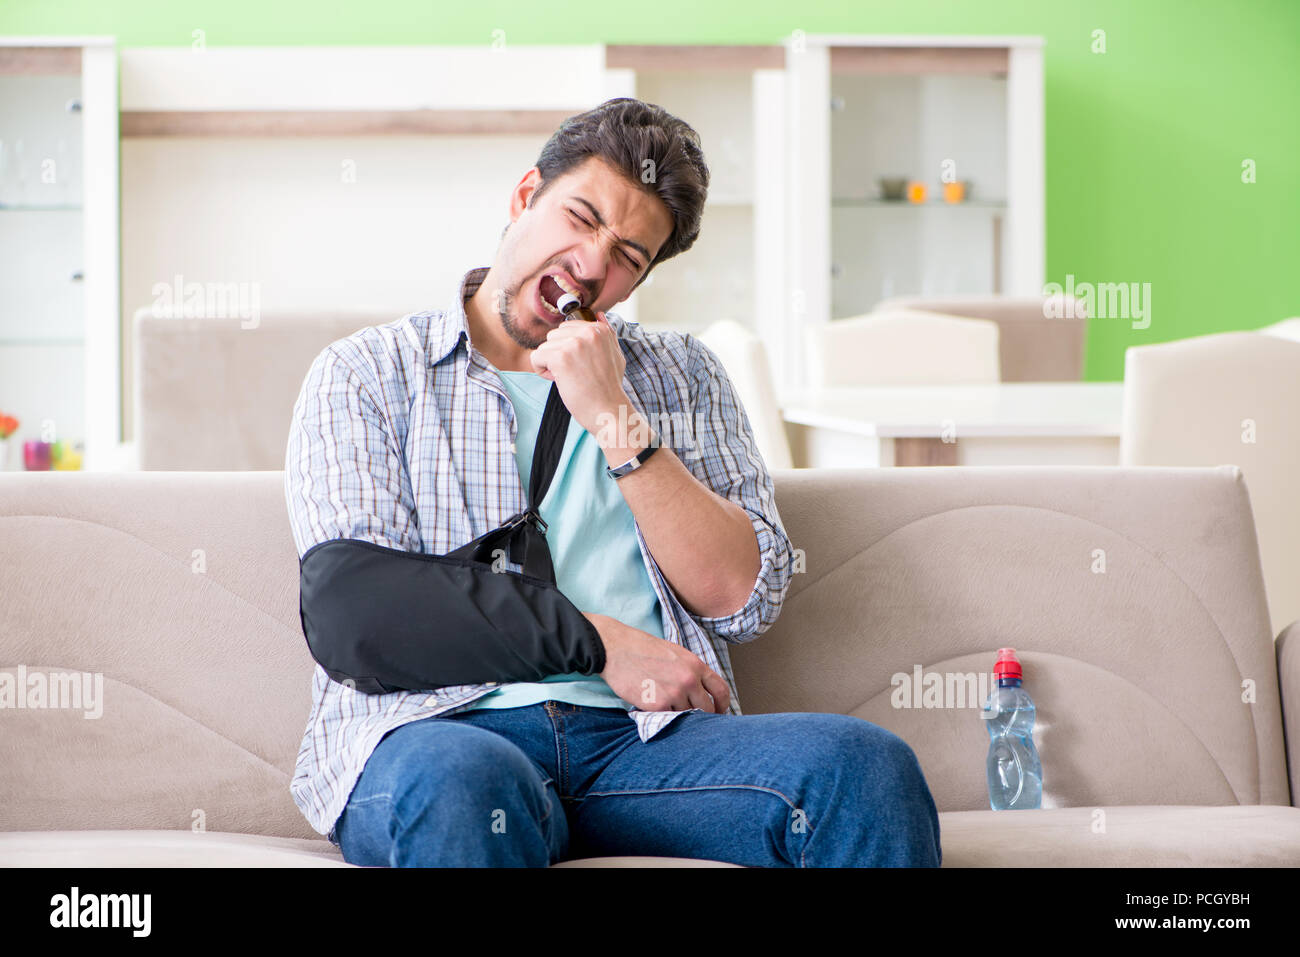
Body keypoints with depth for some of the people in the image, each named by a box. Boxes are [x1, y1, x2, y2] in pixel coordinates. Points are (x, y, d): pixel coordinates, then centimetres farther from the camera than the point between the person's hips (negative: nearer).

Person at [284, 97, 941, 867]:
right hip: (444, 727, -2)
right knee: (458, 785, -41)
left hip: (645, 741, 2)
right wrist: (600, 642, -6)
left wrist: (616, 420, -2)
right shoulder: (364, 375, 12)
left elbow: (743, 599, 7)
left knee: (865, 766, -29)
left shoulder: (682, 376, 21)